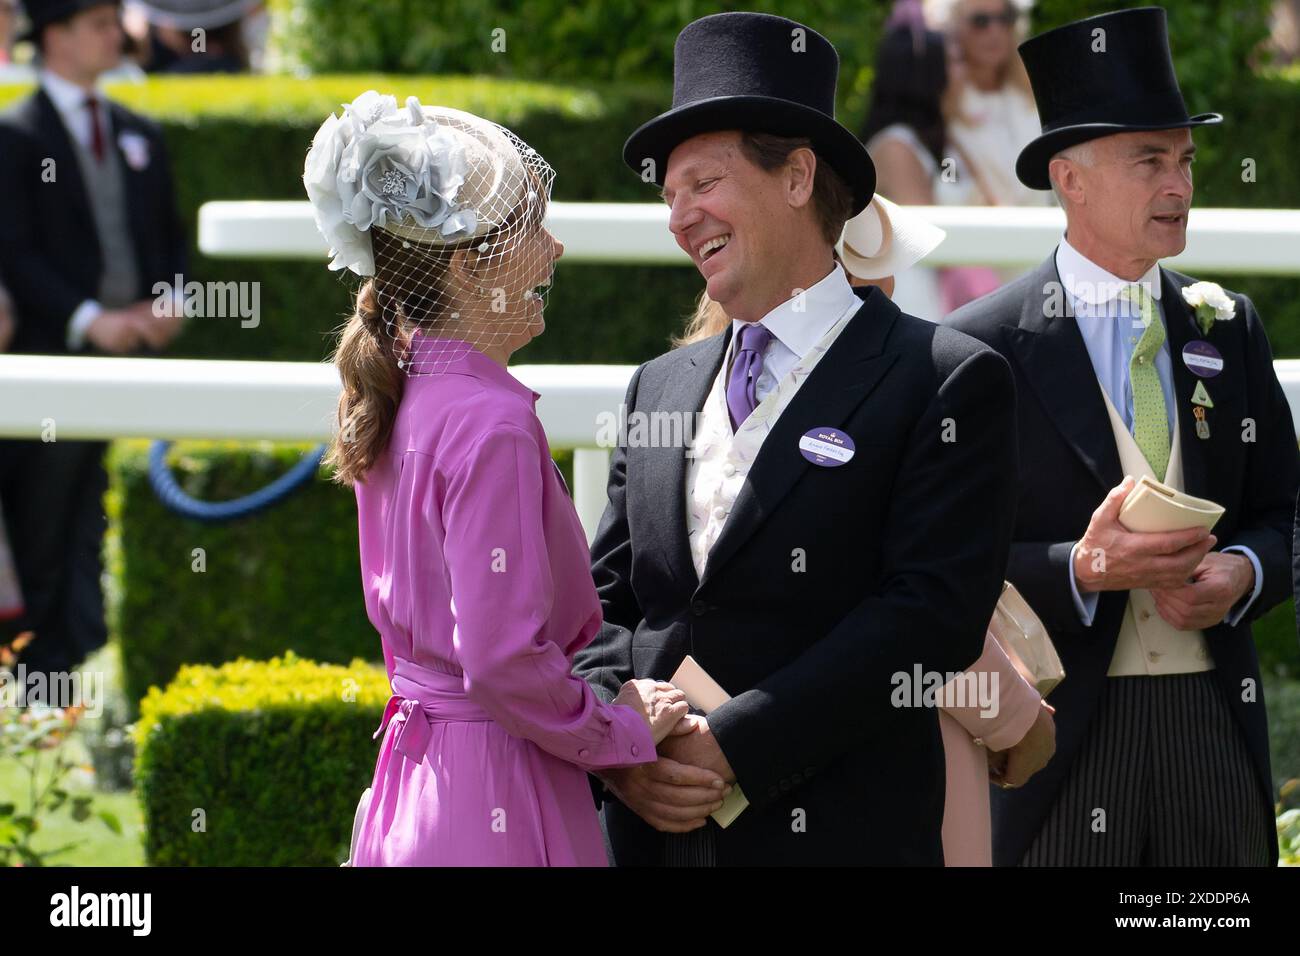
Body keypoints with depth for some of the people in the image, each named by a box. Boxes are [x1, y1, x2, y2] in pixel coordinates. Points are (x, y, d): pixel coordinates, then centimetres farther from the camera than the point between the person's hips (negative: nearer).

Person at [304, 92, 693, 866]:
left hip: (416, 770, 9)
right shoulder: (492, 424, -17)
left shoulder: (402, 401, 9)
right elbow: (505, 663, -22)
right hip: (499, 801, -9)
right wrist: (624, 730, -7)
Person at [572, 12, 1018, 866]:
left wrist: (729, 748, -18)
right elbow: (600, 603, 12)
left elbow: (934, 613, -14)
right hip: (651, 834, 5)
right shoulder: (661, 387, 15)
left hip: (838, 836, -5)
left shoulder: (949, 383, -4)